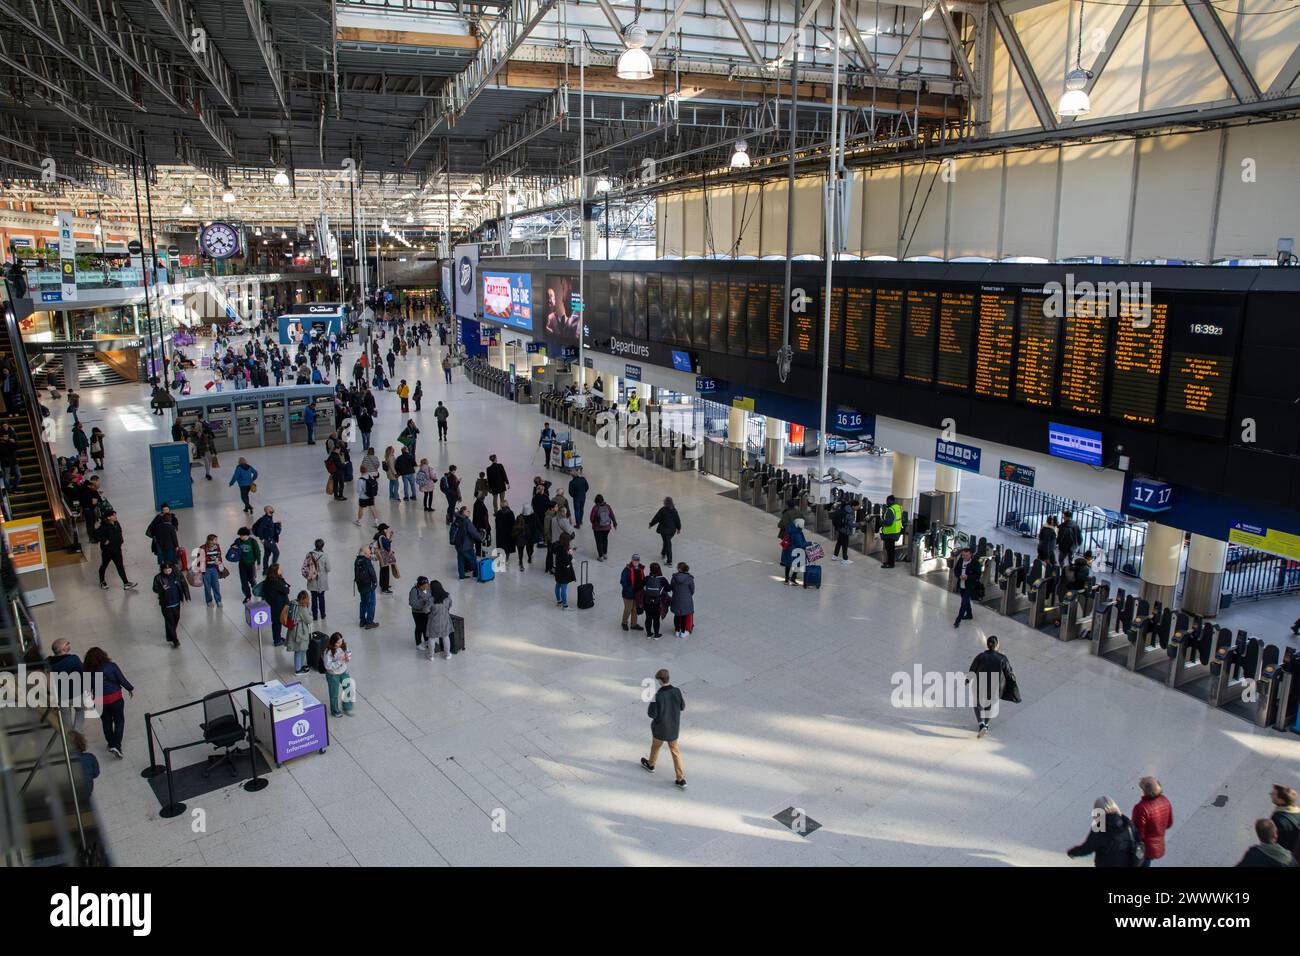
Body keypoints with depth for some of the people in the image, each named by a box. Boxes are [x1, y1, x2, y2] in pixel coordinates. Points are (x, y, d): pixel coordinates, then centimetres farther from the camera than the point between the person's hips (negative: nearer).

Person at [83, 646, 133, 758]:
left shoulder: (89, 672, -8)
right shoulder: (111, 666, -14)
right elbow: (122, 680, -10)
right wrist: (130, 689, 7)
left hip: (100, 701, 2)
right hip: (115, 698, -2)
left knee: (106, 723, 22)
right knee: (119, 721, 11)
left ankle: (111, 744, 33)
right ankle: (116, 746, -2)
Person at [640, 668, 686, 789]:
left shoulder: (658, 696, -30)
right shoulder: (676, 691, -16)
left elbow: (652, 714, -22)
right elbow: (682, 707, 0)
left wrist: (652, 701, -11)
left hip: (660, 729, -3)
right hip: (674, 728, 3)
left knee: (655, 746, 25)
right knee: (675, 751, 18)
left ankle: (650, 765, 54)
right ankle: (681, 779, 18)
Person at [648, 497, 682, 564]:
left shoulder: (662, 510, -16)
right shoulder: (674, 510, 0)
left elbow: (656, 518, -9)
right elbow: (678, 520, 6)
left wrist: (651, 524, 6)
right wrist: (679, 528, 19)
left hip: (664, 529, -5)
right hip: (672, 530, 5)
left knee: (668, 544, -4)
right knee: (667, 541, 26)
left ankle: (669, 561, -5)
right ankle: (663, 554, 45)